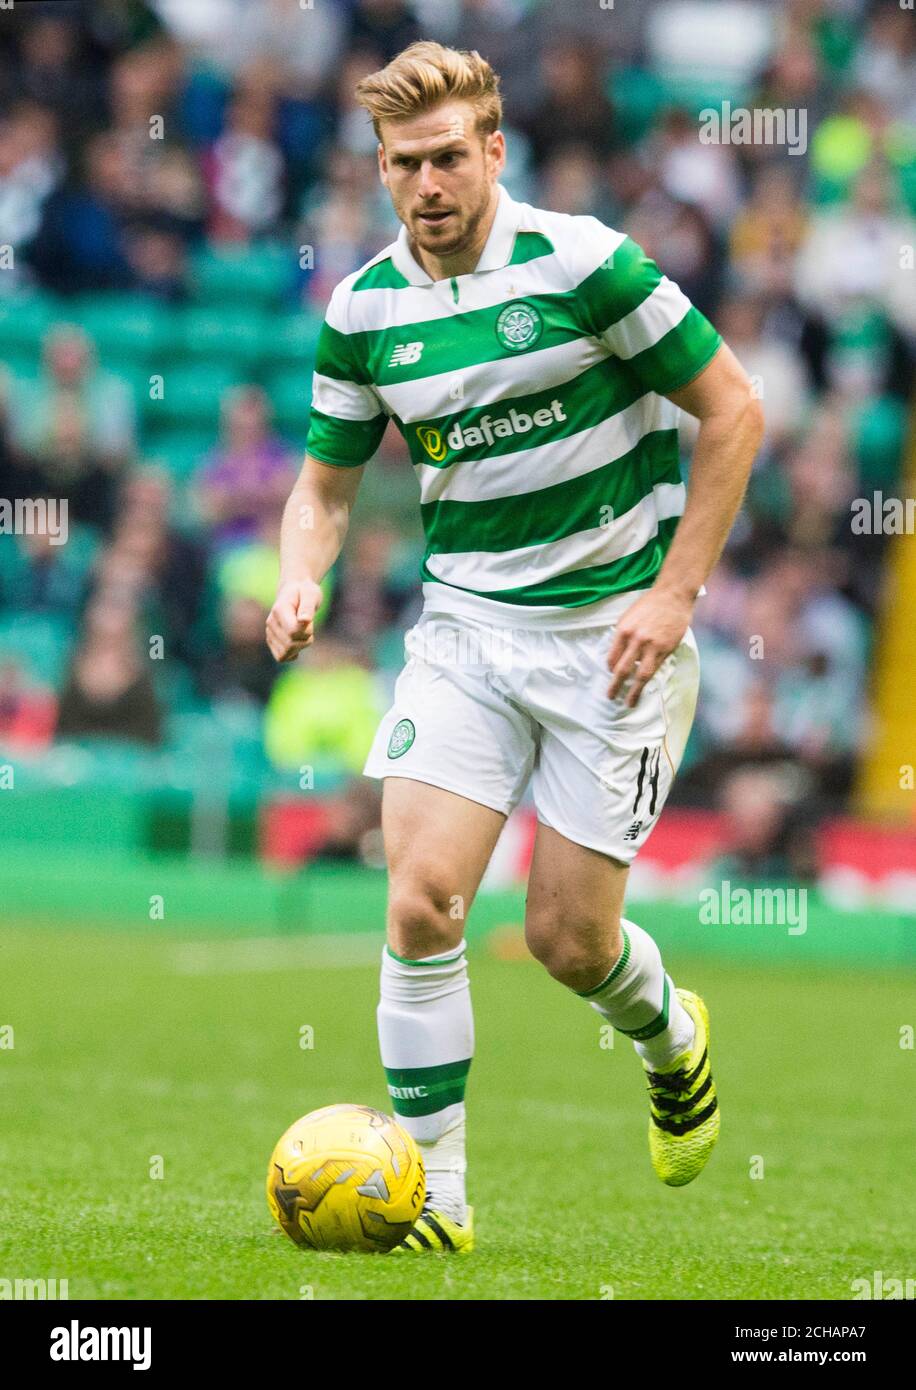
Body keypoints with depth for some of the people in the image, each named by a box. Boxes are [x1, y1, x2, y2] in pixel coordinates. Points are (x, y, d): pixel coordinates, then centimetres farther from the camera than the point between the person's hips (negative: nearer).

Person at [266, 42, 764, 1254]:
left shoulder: (582, 263, -12)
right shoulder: (363, 311, 1)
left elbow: (733, 412, -6)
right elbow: (328, 475, 14)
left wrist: (673, 594, -11)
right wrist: (301, 577, -9)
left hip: (613, 627, -3)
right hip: (467, 623, 3)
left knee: (568, 940, -1)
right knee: (421, 900, -14)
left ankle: (671, 1036, 35)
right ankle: (432, 1195, -4)